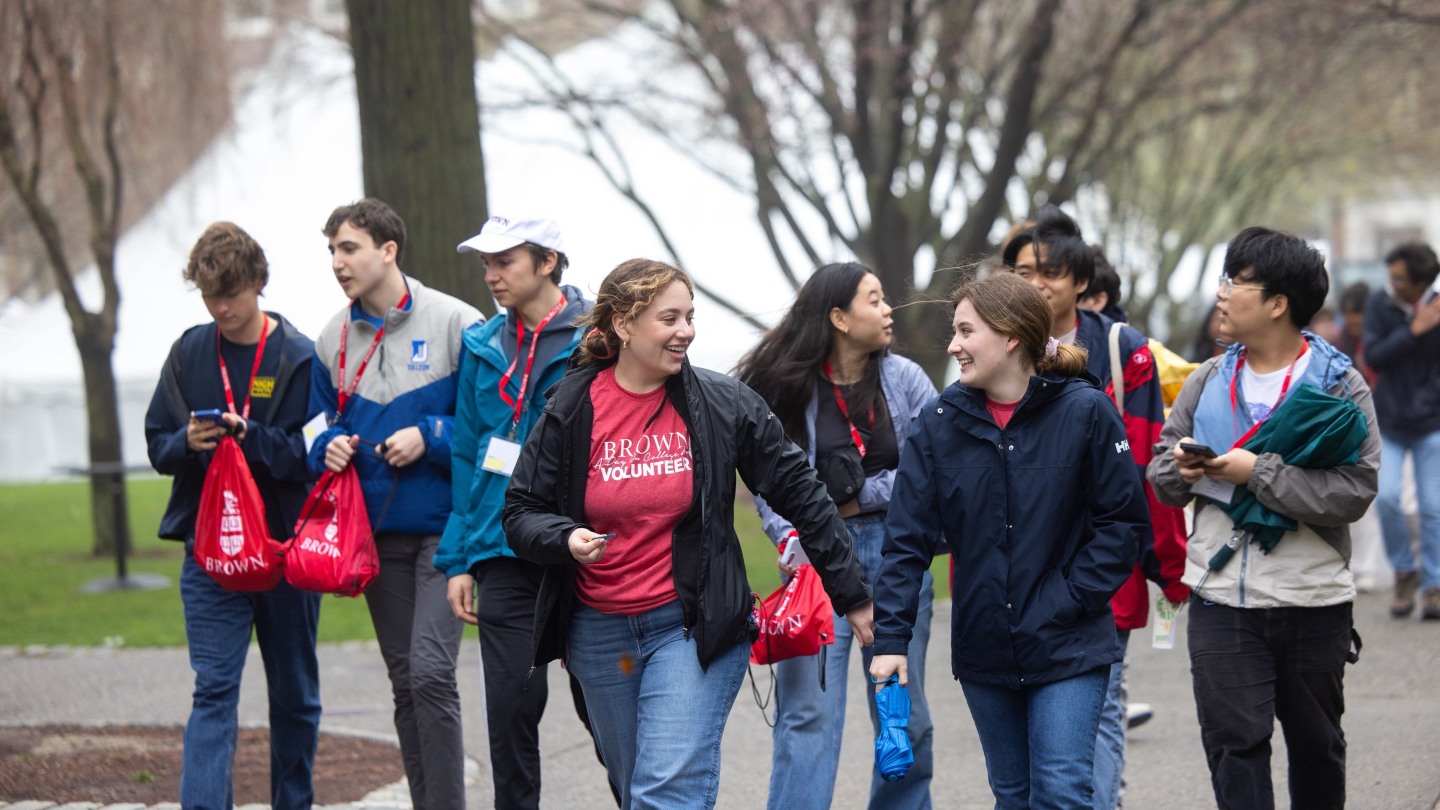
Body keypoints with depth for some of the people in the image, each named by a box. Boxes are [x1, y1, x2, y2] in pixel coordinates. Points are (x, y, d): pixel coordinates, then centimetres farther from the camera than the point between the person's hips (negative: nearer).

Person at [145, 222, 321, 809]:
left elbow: (308, 454, -8)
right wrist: (188, 441, -14)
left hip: (288, 545, -1)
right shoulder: (189, 353, 6)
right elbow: (157, 445, 8)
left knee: (295, 695, 10)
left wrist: (251, 437, -24)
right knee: (213, 690, -8)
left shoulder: (300, 358, -4)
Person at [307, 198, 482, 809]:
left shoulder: (454, 323, -7)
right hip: (378, 532, 5)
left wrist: (430, 437, -16)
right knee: (404, 682, 11)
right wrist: (329, 446, -3)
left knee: (430, 671, -17)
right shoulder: (333, 339, 8)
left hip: (442, 528, -5)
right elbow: (321, 422, 19)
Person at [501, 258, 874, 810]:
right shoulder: (571, 410, -2)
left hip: (692, 627, -3)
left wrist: (852, 594, 6)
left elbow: (800, 494, 4)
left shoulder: (724, 404, -3)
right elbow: (521, 514, 4)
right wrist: (567, 539, -19)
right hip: (599, 633, 3)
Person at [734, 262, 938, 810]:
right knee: (808, 713, -7)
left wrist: (864, 496, -8)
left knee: (904, 712, 10)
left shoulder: (904, 379, 2)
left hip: (896, 553, 2)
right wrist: (788, 537, -23)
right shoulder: (788, 389, -3)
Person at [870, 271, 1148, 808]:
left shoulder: (1085, 411, -9)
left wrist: (1072, 599, -13)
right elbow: (907, 536, -3)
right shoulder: (940, 421, -1)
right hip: (983, 646, 4)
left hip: (1068, 646, -3)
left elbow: (1125, 521, -5)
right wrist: (891, 636, -11)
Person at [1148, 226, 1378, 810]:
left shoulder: (1339, 384, -8)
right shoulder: (1209, 380, 6)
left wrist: (1255, 472, -23)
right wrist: (1181, 469, -12)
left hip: (1312, 602, -2)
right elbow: (1161, 468, 12)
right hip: (1221, 602, 2)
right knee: (1233, 742, -3)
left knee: (1316, 743, 15)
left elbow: (1355, 491, -19)